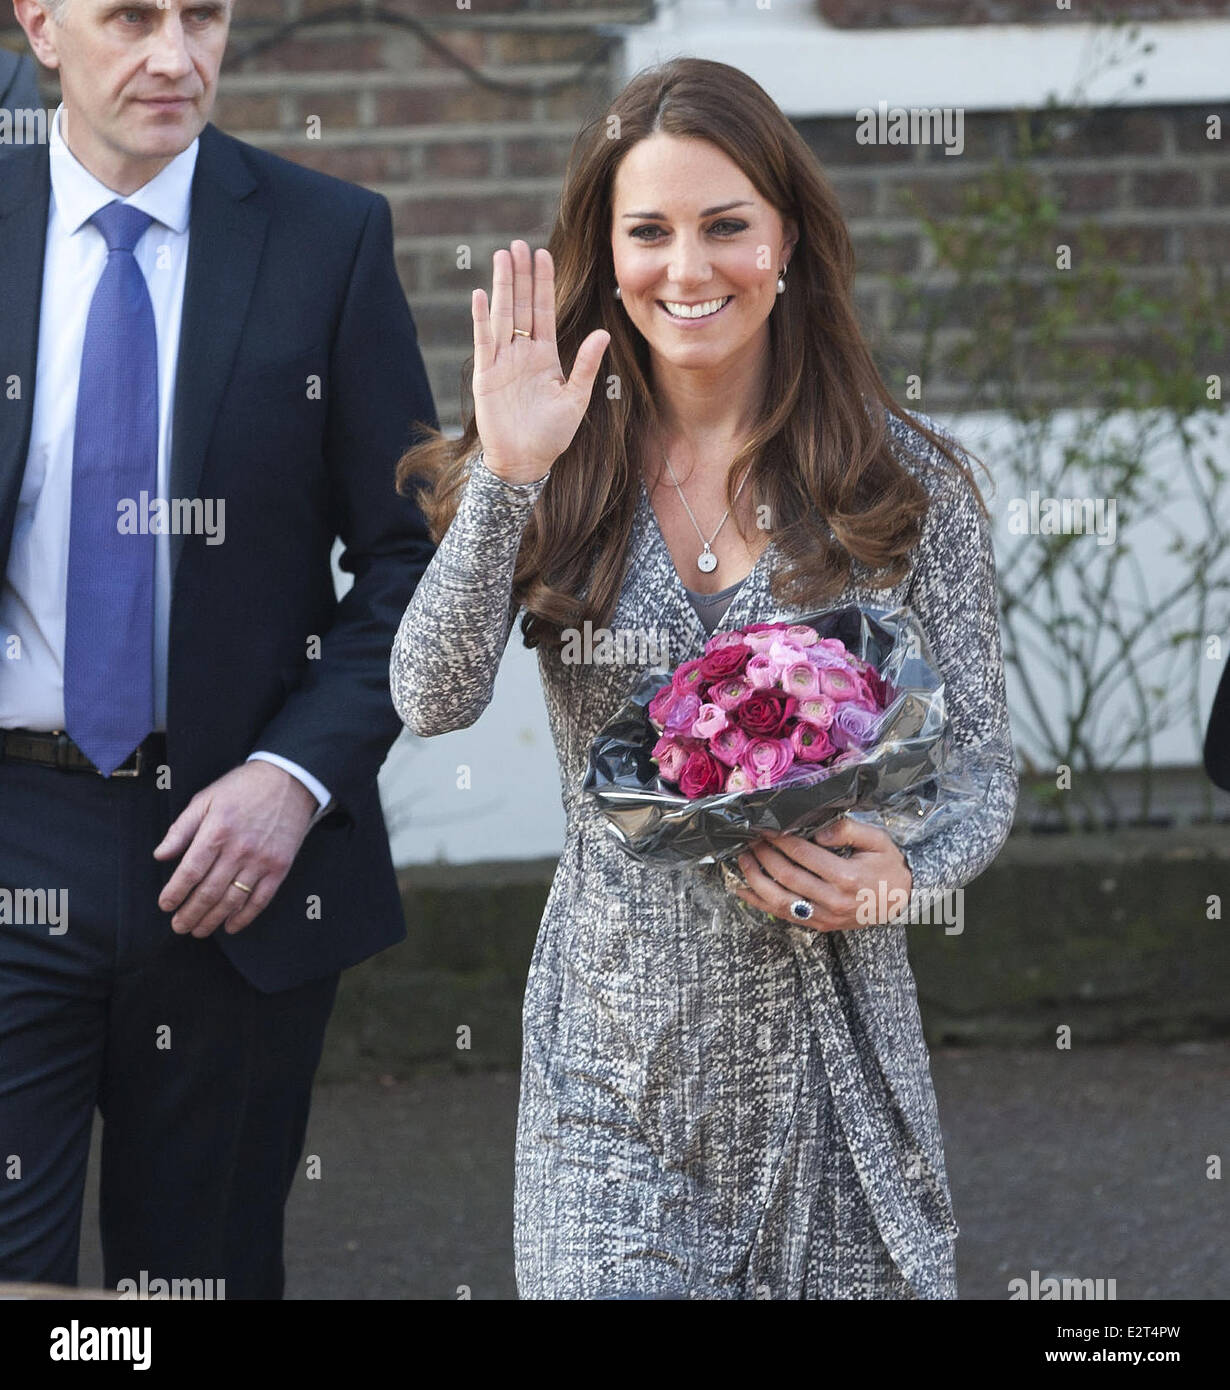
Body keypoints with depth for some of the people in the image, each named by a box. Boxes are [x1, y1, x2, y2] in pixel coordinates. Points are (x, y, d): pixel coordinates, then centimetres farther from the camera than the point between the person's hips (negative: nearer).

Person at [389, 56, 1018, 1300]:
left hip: (833, 1040, 0)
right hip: (614, 1046, 0)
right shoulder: (557, 479, 3)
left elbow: (984, 774, 4)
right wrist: (507, 475, -20)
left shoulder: (906, 484, 1)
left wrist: (905, 870, -17)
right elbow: (432, 703, -11)